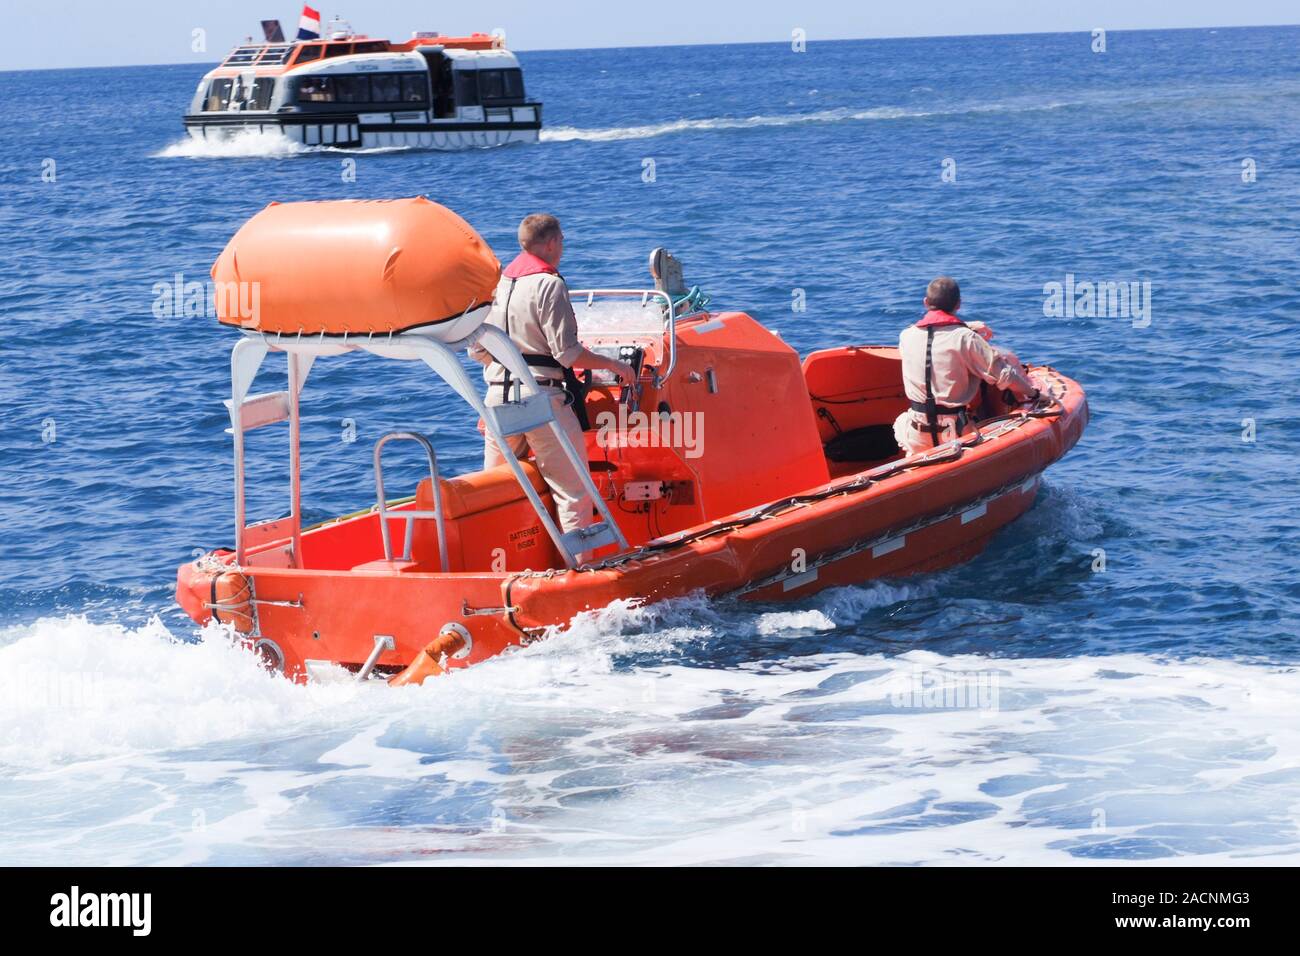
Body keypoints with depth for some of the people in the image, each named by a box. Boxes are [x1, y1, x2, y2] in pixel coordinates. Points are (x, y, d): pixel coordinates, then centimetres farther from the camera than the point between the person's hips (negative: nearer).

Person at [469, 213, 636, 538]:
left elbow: (476, 350, 13)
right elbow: (567, 352, -13)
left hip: (497, 397, 7)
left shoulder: (496, 283, 10)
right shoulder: (549, 284, -10)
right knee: (572, 490, 0)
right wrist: (613, 365, 1)